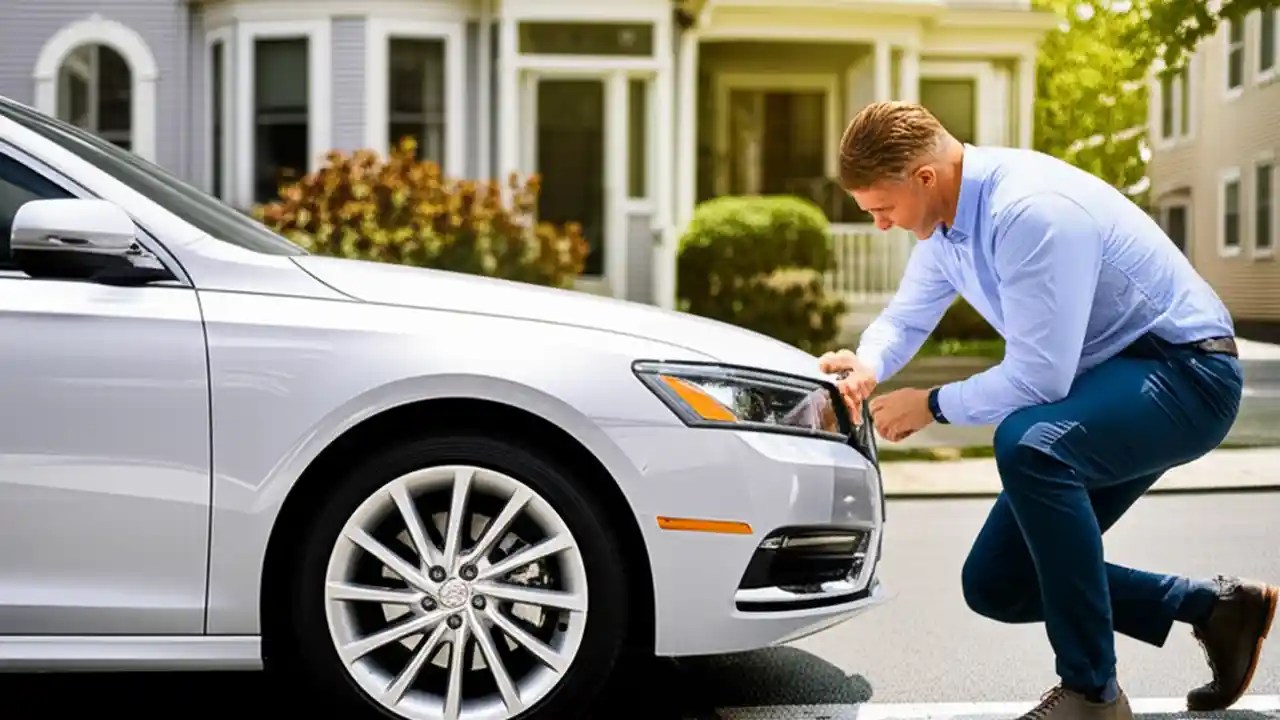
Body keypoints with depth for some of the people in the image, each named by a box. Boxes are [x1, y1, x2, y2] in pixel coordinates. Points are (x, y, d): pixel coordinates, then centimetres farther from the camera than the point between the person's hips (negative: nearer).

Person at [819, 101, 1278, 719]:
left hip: (1185, 372, -9)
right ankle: (1212, 606, 16)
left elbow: (1037, 378, -29)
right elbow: (905, 317, 13)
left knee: (1028, 445, -39)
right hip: (1104, 382, 10)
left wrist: (932, 404, -15)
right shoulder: (945, 214, -1)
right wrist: (867, 366, -10)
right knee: (995, 587, 5)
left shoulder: (1032, 211, -29)